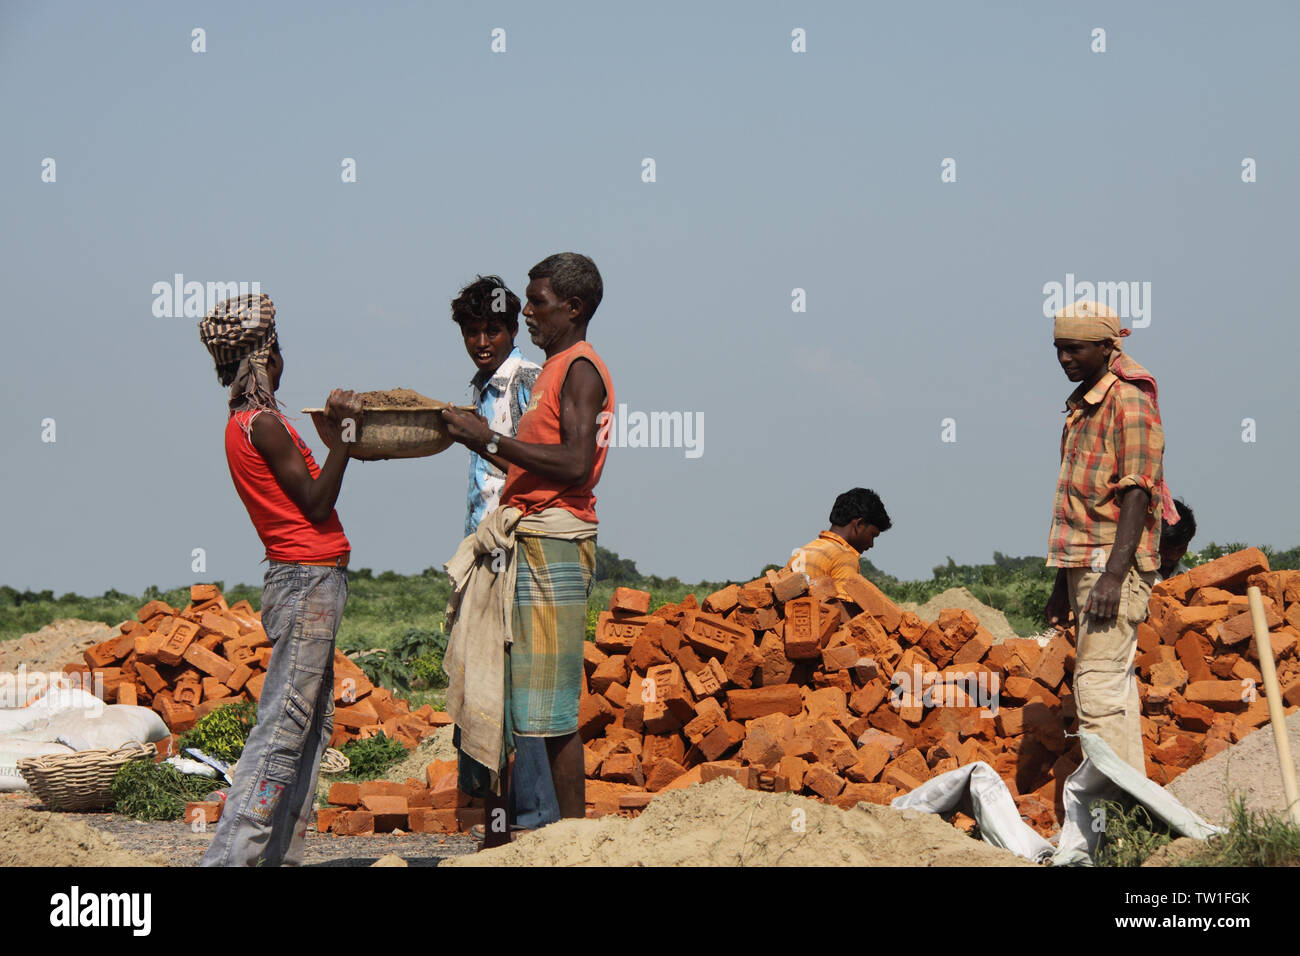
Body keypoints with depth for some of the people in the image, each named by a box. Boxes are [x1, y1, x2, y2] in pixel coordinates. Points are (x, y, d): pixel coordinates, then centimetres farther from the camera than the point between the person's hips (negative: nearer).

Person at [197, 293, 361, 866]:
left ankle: (279, 855, 10)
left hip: (304, 582, 10)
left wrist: (329, 435, 27)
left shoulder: (244, 424, 14)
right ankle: (232, 853, -16)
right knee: (284, 724, -12)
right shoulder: (263, 424, -13)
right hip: (309, 582, -10)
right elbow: (316, 504, -12)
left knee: (313, 727, 11)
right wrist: (339, 441, -18)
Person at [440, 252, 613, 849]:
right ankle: (498, 831, 12)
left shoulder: (580, 369, -9)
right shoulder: (555, 371, 21)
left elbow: (575, 464, -21)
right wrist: (477, 442, 18)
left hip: (552, 544, -10)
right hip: (522, 541, 10)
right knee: (492, 691, 8)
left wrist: (489, 439, -17)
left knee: (550, 707, -9)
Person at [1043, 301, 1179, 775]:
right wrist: (1063, 583, 23)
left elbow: (1137, 491, -17)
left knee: (1099, 684, -15)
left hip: (1114, 561, -10)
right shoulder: (1081, 405, 18)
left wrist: (1113, 575, -24)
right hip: (1085, 562, 10)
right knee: (1115, 686, 11)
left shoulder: (1129, 400, -10)